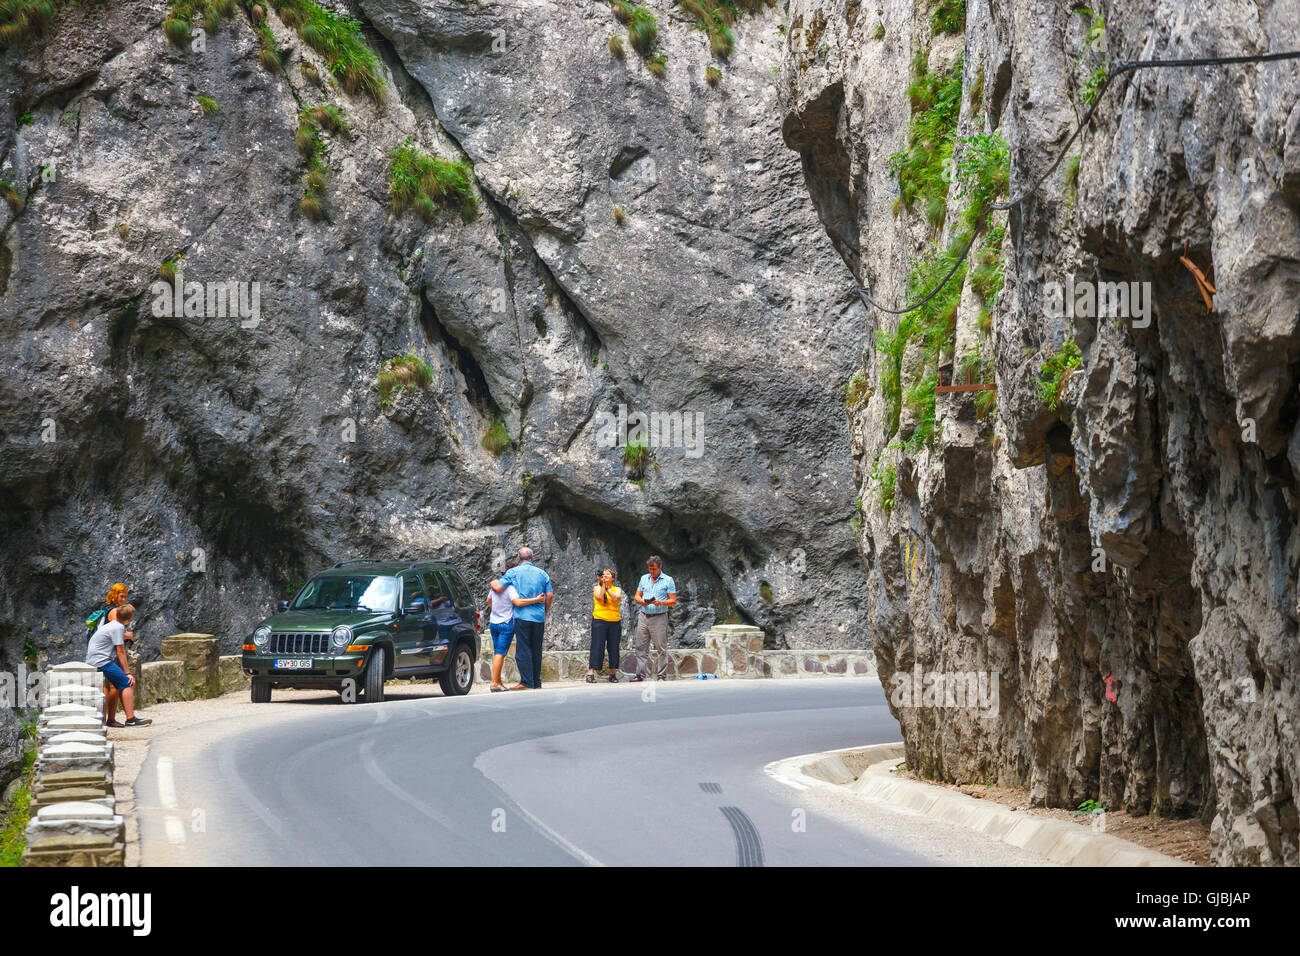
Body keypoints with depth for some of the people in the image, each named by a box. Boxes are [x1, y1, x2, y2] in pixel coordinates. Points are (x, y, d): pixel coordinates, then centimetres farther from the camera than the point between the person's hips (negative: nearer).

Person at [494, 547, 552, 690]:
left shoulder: (513, 572, 0)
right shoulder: (542, 574, 10)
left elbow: (498, 587, -7)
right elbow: (549, 595, 6)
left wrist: (493, 583, 16)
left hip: (523, 616, -4)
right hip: (539, 617, 4)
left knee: (523, 650, -4)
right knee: (536, 650, 10)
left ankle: (526, 682, -10)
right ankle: (537, 682, 13)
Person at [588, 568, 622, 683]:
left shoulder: (617, 589, 12)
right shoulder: (597, 588, 8)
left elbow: (616, 598, -8)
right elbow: (600, 597, -12)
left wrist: (607, 587, -8)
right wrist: (603, 584, -11)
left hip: (615, 621, 2)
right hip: (599, 621, -2)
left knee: (614, 648, 2)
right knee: (597, 647, -8)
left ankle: (613, 674, 11)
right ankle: (590, 674, -8)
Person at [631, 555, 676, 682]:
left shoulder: (668, 580, 0)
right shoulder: (644, 578, 14)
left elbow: (673, 601, -2)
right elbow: (637, 596, 16)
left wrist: (661, 603, -19)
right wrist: (642, 601, -6)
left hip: (659, 618, -4)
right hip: (644, 617, 4)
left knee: (661, 648, -4)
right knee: (641, 647, 2)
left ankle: (661, 675, 1)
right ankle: (640, 675, 5)